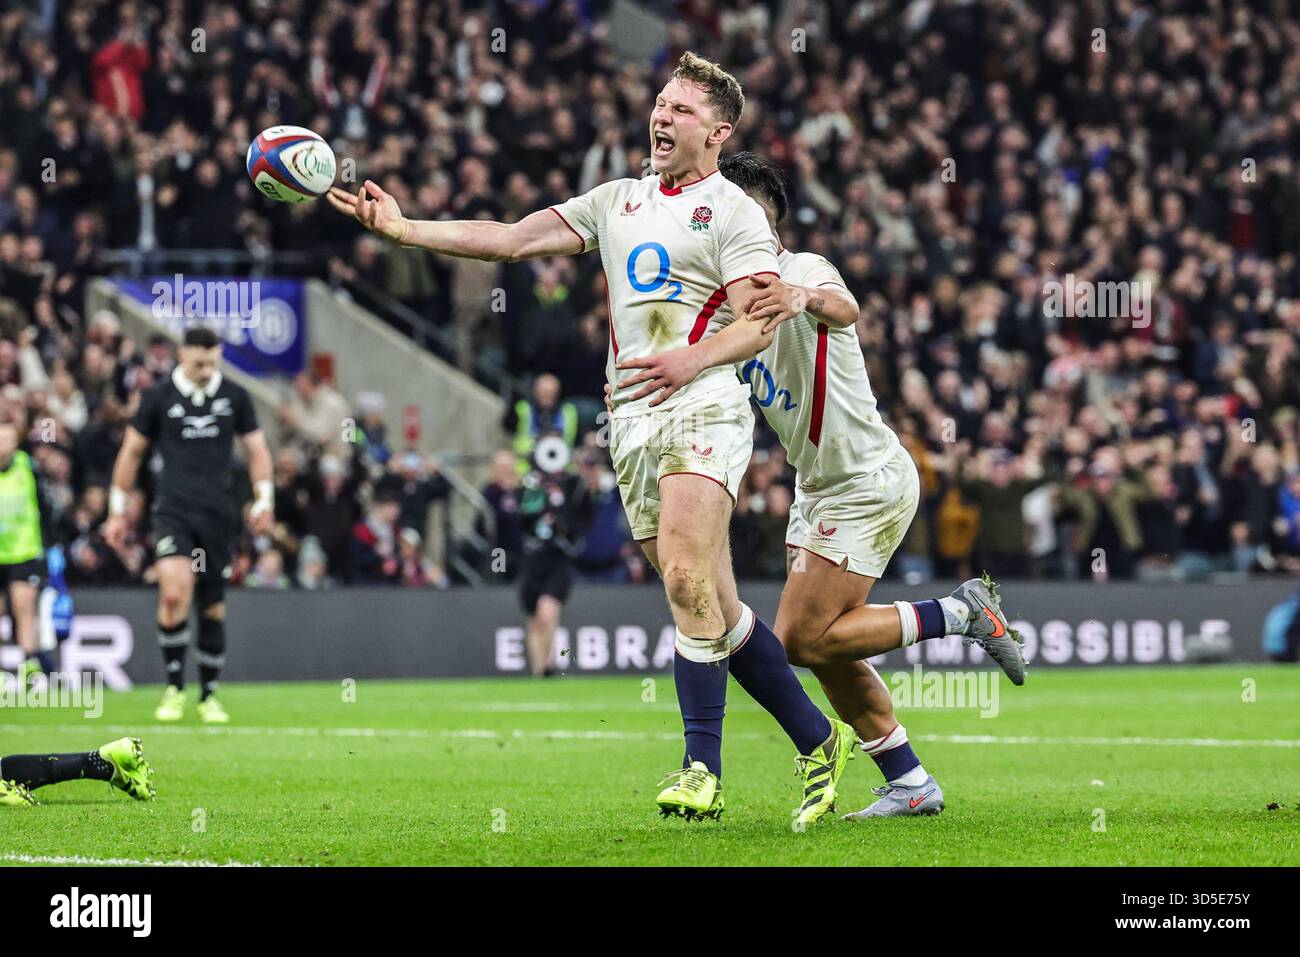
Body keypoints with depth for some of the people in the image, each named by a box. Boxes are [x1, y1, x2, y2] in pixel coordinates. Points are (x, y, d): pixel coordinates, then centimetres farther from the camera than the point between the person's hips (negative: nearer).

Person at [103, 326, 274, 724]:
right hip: (172, 508, -2)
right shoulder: (159, 397, 2)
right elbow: (131, 452, 10)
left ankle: (209, 696, 19)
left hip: (217, 512, 2)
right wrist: (117, 511, 10)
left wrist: (264, 500, 1)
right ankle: (174, 688, -9)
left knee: (213, 607, 5)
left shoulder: (234, 396, 7)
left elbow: (257, 449, 13)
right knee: (174, 591, -23)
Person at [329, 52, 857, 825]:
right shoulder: (617, 202, 19)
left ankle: (703, 771, -15)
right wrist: (402, 228, 8)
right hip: (632, 421, 6)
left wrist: (690, 360, -29)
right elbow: (511, 239, 16)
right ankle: (817, 740, 15)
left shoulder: (733, 212, 0)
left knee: (686, 577, -21)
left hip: (702, 412, -6)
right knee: (716, 607, 4)